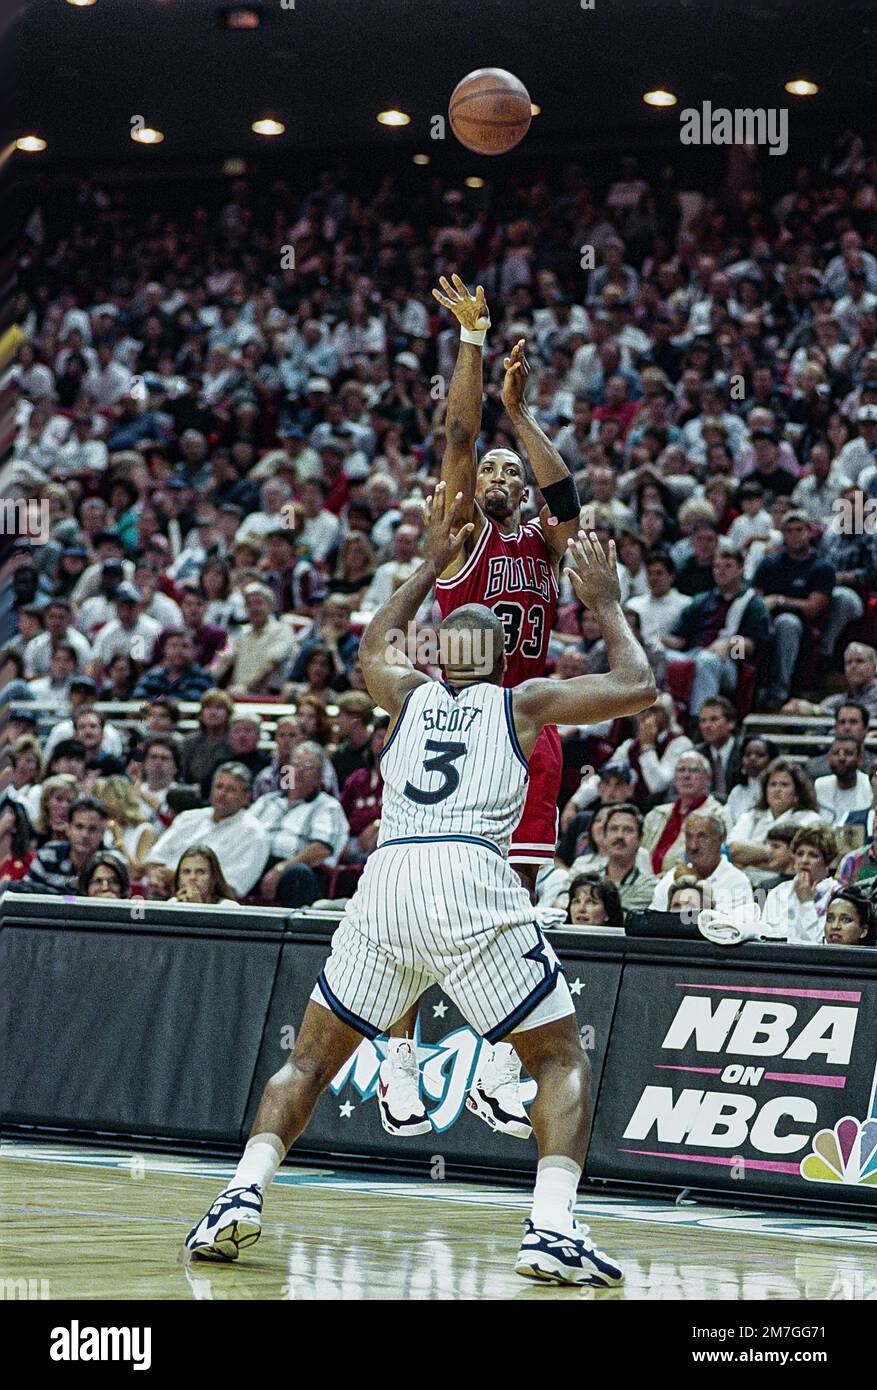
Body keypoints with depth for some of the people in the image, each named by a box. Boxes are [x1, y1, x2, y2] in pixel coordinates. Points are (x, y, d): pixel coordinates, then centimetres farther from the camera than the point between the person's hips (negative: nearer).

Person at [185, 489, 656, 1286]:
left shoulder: (410, 693, 26)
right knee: (561, 1057, 8)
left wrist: (433, 563, 55)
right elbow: (639, 687, 21)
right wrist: (607, 605, 33)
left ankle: (243, 1195, -3)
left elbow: (372, 649, 50)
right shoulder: (522, 702, 17)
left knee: (313, 1056, 18)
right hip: (472, 883, -3)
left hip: (388, 879, 3)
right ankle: (552, 1228, -13)